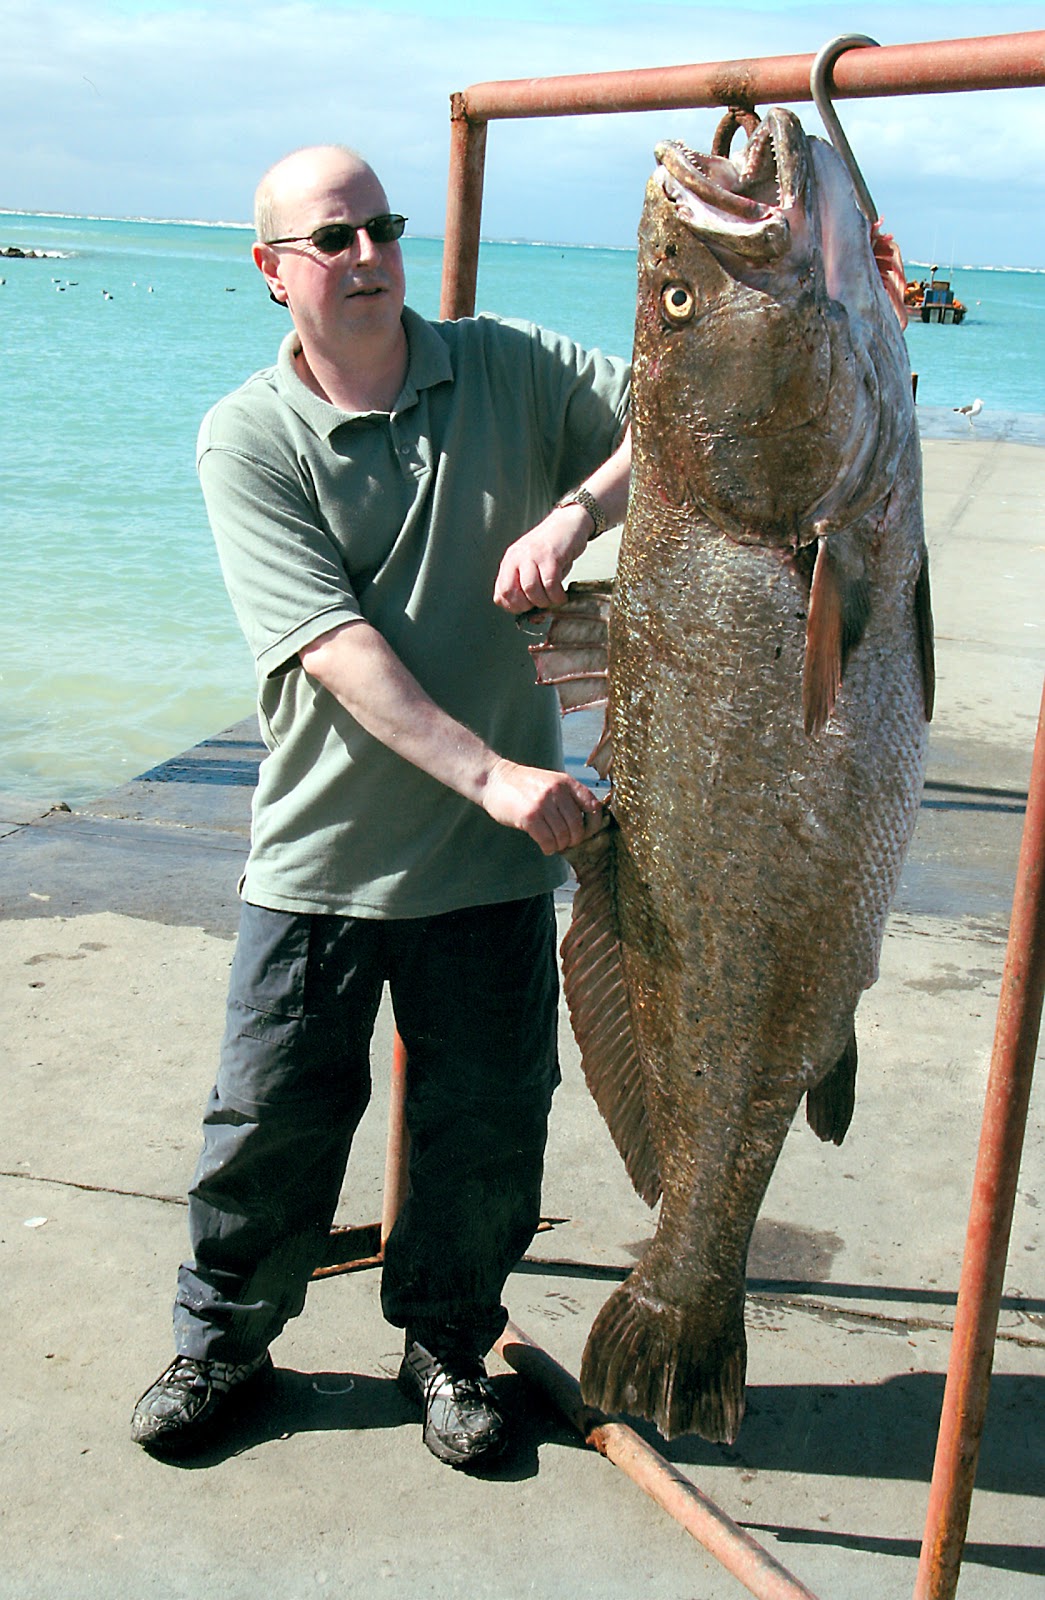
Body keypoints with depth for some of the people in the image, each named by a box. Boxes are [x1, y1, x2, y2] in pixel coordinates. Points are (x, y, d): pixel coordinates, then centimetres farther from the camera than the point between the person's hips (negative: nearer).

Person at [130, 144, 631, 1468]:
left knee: (489, 1127, 12)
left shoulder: (506, 370, 2)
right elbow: (338, 649, -18)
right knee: (272, 1122, 9)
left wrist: (577, 510, -20)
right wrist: (490, 772, -29)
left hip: (494, 858, 2)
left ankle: (445, 1345, 36)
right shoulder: (247, 439, -7)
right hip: (323, 852, -2)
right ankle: (223, 1340, 34)